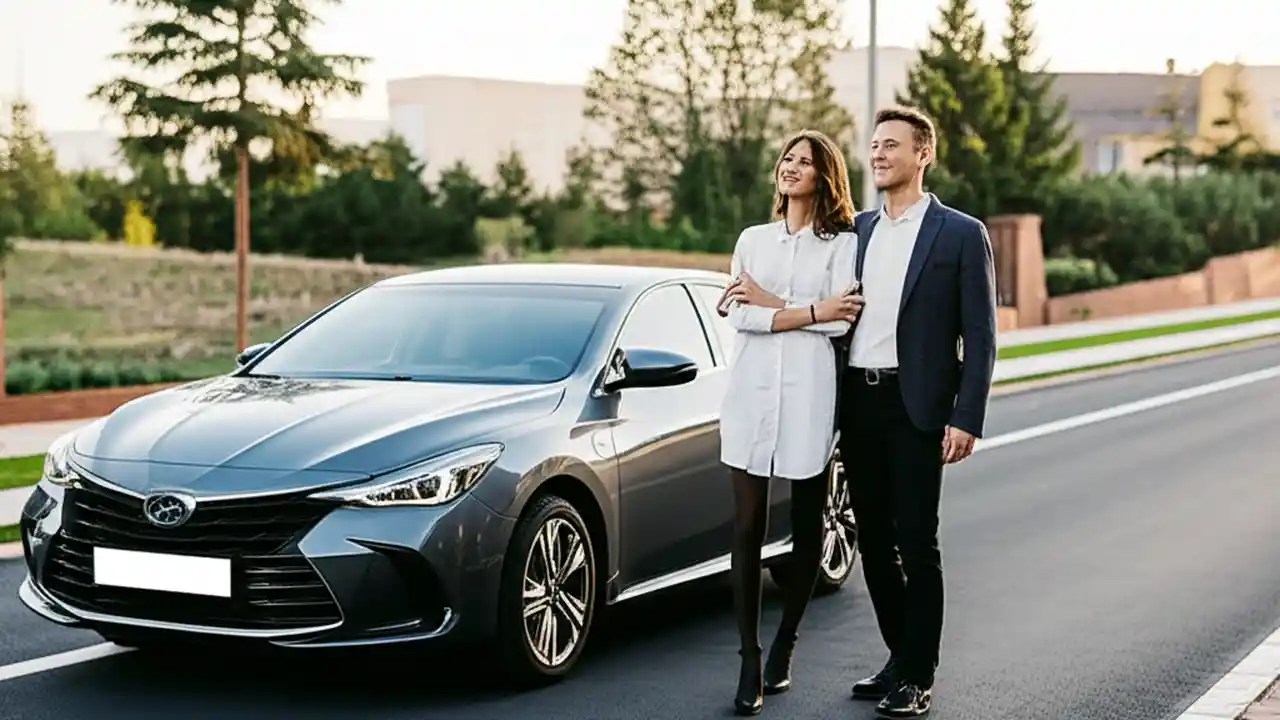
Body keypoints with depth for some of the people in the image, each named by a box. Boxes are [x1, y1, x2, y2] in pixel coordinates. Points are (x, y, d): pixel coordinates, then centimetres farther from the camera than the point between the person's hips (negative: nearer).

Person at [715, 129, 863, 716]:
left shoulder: (843, 244, 3)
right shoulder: (752, 239, 13)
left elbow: (839, 322, -10)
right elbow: (738, 316, 1)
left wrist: (766, 301, -6)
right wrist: (809, 312, -8)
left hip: (809, 392, -2)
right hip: (751, 390, 2)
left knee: (806, 527, 6)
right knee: (748, 527, -2)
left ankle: (783, 648, 21)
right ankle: (750, 662, 2)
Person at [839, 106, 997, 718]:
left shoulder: (961, 235, -3)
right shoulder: (857, 230, 12)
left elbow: (979, 336, -6)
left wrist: (966, 419, -13)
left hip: (915, 407, -5)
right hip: (857, 403, 5)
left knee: (916, 544, -1)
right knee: (873, 540, 11)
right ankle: (900, 657, 25)